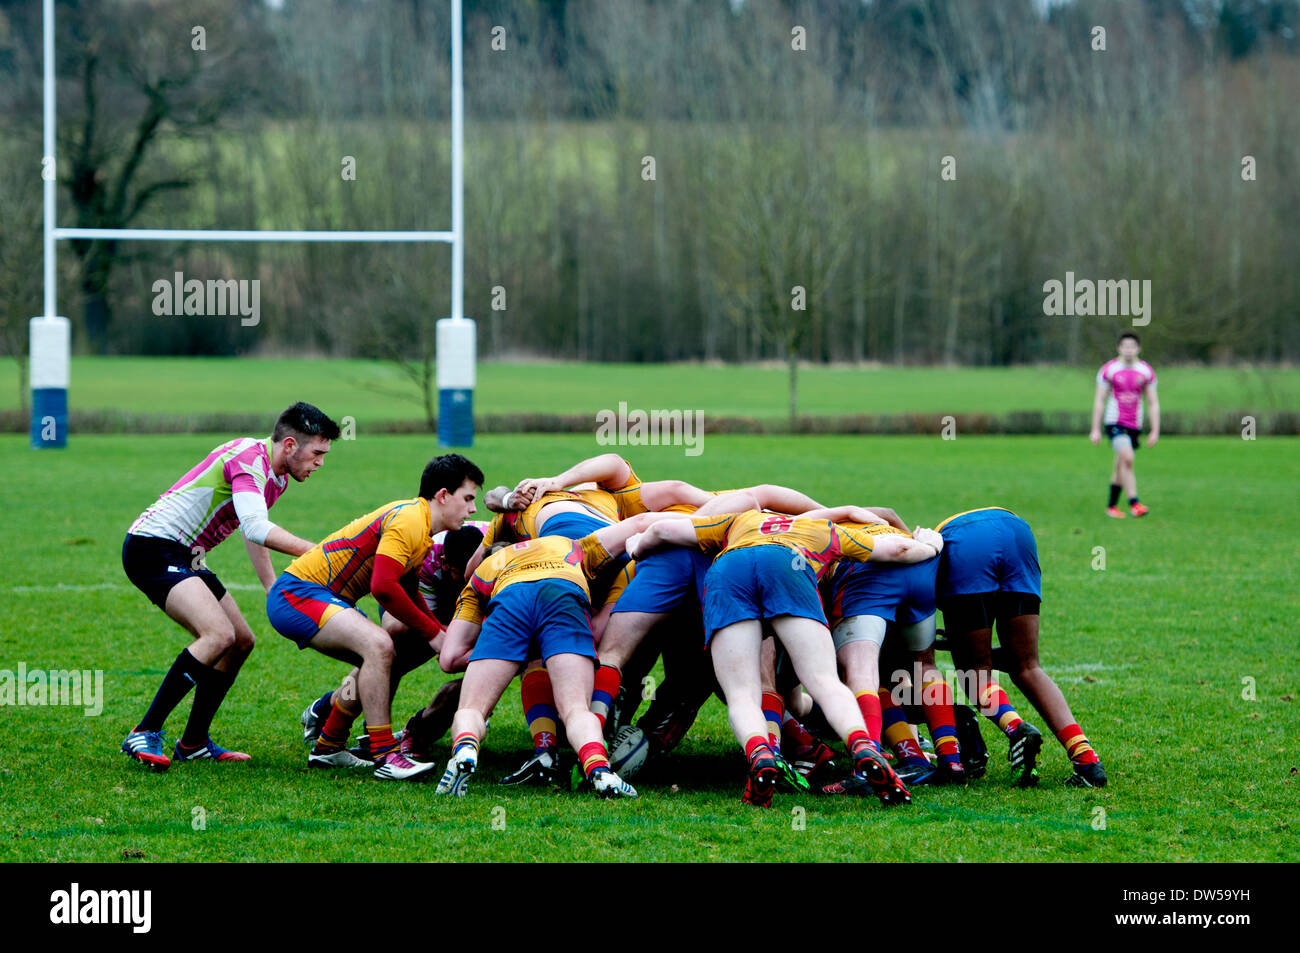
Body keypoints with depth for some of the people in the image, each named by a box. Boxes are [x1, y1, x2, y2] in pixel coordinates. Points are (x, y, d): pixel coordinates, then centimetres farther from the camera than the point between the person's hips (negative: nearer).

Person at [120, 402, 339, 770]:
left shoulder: (277, 477, 13)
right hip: (153, 547, -11)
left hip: (185, 558, 11)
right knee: (219, 635, -26)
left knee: (241, 641, 11)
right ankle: (144, 734, -24)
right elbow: (255, 529, -34)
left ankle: (194, 743, 19)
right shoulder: (250, 459, -20)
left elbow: (253, 529, 30)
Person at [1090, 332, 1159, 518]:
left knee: (1121, 467, 10)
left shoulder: (1146, 371, 4)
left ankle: (1111, 506, 22)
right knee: (1127, 459, -23)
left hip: (1135, 426, 4)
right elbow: (1099, 400, 0)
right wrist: (1095, 429, -4)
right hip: (1115, 424, -4)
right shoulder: (1109, 369, -3)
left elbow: (1154, 403, 6)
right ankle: (1134, 502, -26)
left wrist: (1155, 431, 0)